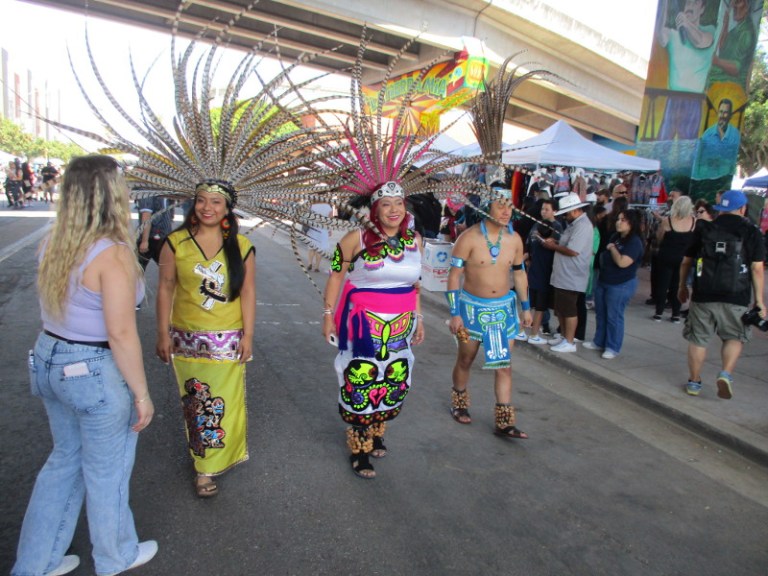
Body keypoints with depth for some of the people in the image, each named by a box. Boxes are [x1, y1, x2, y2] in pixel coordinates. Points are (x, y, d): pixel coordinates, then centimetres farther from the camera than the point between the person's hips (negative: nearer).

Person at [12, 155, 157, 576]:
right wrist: (141, 394, -16)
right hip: (95, 372, -8)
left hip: (48, 362, 8)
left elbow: (57, 310, 9)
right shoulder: (112, 253, -23)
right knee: (106, 470, 14)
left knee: (65, 458, 25)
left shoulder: (52, 245, 1)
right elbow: (121, 333, -22)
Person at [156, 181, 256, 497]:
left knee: (225, 400, 4)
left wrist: (248, 334, -2)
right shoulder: (176, 243, -2)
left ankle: (208, 466, 23)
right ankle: (204, 466, 26)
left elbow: (248, 292, 1)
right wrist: (163, 333, -1)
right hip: (187, 338, 0)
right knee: (196, 403, 8)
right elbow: (165, 289, 1)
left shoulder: (241, 246, 0)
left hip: (228, 339, 0)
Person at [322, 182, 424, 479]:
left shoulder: (414, 240, 4)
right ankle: (359, 449, 17)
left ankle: (376, 433, 37)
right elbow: (336, 275, -5)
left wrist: (418, 317, 16)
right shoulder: (357, 238, -11)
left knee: (394, 381, 14)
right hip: (364, 322, -5)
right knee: (360, 382, 1)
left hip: (401, 324, 5)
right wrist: (328, 314, -8)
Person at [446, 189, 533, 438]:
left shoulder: (514, 239, 0)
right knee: (465, 360, 13)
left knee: (504, 364, 2)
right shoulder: (469, 238, -14)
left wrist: (526, 307, 13)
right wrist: (455, 313, -15)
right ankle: (459, 405, 37)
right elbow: (454, 275, -13)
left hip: (504, 308, 4)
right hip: (472, 307, -3)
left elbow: (519, 273, 12)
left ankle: (504, 423, 10)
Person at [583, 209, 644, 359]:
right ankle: (599, 342, 29)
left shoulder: (634, 242, -16)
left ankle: (613, 348, 11)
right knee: (600, 313, 15)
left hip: (621, 285, -8)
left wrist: (612, 248, -15)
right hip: (603, 281, 8)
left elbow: (622, 262, -27)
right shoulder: (615, 237, 9)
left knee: (613, 316, -1)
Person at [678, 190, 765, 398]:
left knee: (698, 339, 11)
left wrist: (682, 286, 22)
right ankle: (726, 374, -3)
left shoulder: (703, 229, 5)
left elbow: (686, 262, 9)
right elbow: (757, 268, -3)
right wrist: (759, 300, 2)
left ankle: (694, 382, 19)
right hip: (736, 297, -1)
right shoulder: (751, 232, 0)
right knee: (734, 338, 17)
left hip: (703, 295, 1)